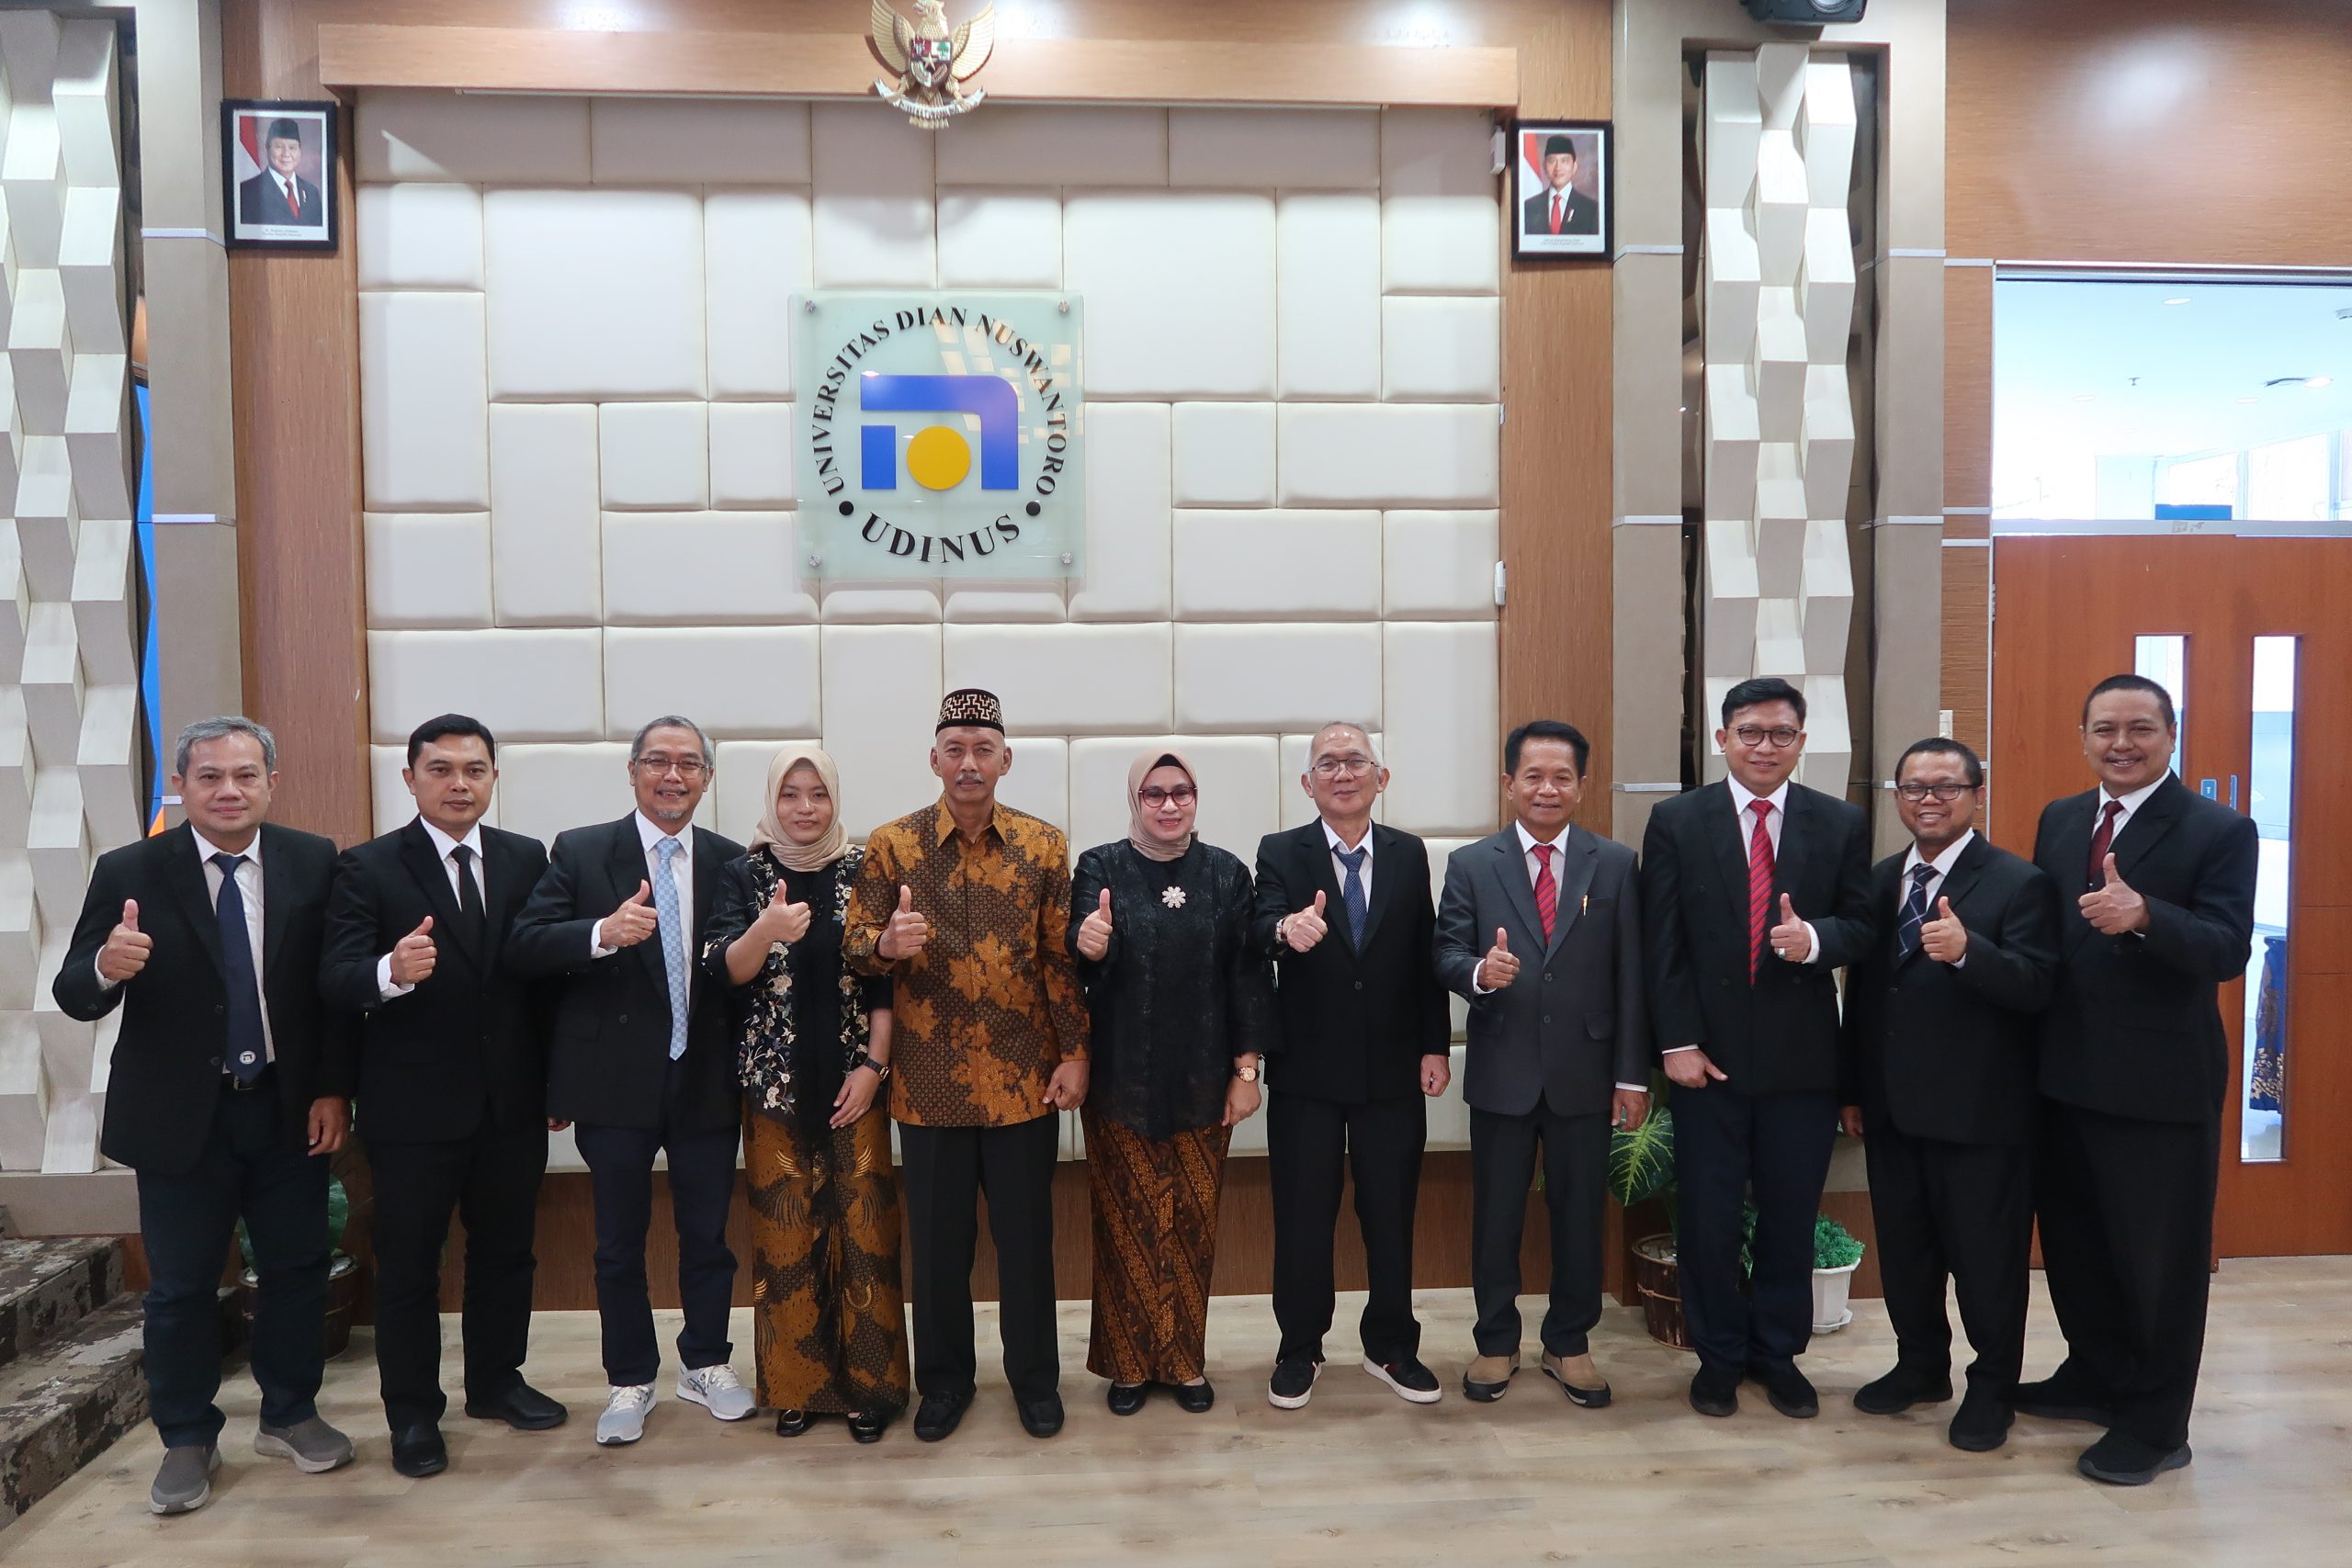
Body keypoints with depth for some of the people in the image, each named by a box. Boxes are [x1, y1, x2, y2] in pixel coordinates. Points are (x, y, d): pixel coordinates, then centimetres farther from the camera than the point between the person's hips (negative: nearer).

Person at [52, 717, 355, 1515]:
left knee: (297, 1269, 12)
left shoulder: (315, 863, -4)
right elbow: (74, 995, -8)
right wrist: (106, 967, -31)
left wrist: (334, 1088, -5)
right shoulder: (128, 872, -7)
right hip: (180, 1116, -1)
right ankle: (187, 1441, 27)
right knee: (180, 1287, 10)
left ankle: (289, 1416, 31)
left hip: (290, 1110, 1)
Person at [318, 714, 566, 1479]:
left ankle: (496, 1381, 36)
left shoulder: (526, 858, 2)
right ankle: (412, 1413, 25)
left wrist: (557, 1079, 2)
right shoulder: (368, 867, -7)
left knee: (507, 1252, 17)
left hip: (512, 1101, 4)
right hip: (414, 1104, -3)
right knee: (408, 1265, 9)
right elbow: (336, 979, -17)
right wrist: (391, 972, -40)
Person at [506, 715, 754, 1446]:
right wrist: (602, 934, -28)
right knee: (620, 1241, 11)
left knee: (708, 1234, 13)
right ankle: (631, 1379, 29)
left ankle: (705, 1363, 33)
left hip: (707, 1081, 2)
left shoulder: (731, 861, 5)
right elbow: (523, 948, -12)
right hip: (616, 1082, -2)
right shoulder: (580, 852, -2)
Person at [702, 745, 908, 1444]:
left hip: (853, 1081, 0)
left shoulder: (863, 870, 1)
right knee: (784, 1231, 5)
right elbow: (725, 971, -9)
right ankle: (796, 1384, 20)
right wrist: (765, 931, -29)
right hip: (775, 1083, 0)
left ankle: (868, 1382, 13)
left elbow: (886, 978, 2)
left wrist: (874, 1064, -5)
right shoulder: (744, 874, 1)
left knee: (863, 1226, 1)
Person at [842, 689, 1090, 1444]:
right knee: (938, 1241, 12)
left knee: (1026, 1237, 11)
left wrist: (1074, 1052, -3)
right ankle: (944, 1378, 30)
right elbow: (854, 948, -1)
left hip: (1025, 1079, 0)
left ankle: (1034, 1376, 29)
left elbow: (1062, 958, 2)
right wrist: (886, 942, -24)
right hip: (930, 1083, 0)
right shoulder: (891, 844, -1)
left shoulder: (1044, 845, 0)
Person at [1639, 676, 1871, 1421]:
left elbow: (1860, 925, 3)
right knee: (1709, 1216, 7)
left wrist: (1815, 938, -20)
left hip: (1802, 1056, 1)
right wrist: (1678, 1042, -8)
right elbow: (1662, 943, -4)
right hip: (1708, 1054, -1)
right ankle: (1719, 1356, 26)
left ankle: (1779, 1353, 30)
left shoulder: (1841, 823, 2)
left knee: (1791, 1216, 12)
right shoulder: (1675, 821, -2)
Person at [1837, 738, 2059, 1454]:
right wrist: (1852, 1089, 11)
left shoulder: (2019, 883, -9)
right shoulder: (1878, 881, 9)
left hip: (1978, 1112, -6)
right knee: (1903, 1248, 16)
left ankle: (1991, 1389, 24)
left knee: (1986, 1256, 7)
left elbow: (2036, 988, -19)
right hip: (1891, 1106, 6)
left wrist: (1966, 951, -37)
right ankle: (1921, 1366, 34)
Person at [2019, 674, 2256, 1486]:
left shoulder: (2220, 830, -10)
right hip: (2064, 1072, 6)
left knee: (2160, 1257, 7)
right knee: (2073, 1240, 18)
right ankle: (2095, 1376, 38)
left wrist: (2145, 916, -38)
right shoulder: (2058, 820, 8)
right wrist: (2031, 1045, 3)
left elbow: (2228, 951, -19)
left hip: (2162, 1081, -6)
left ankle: (2155, 1425, 22)